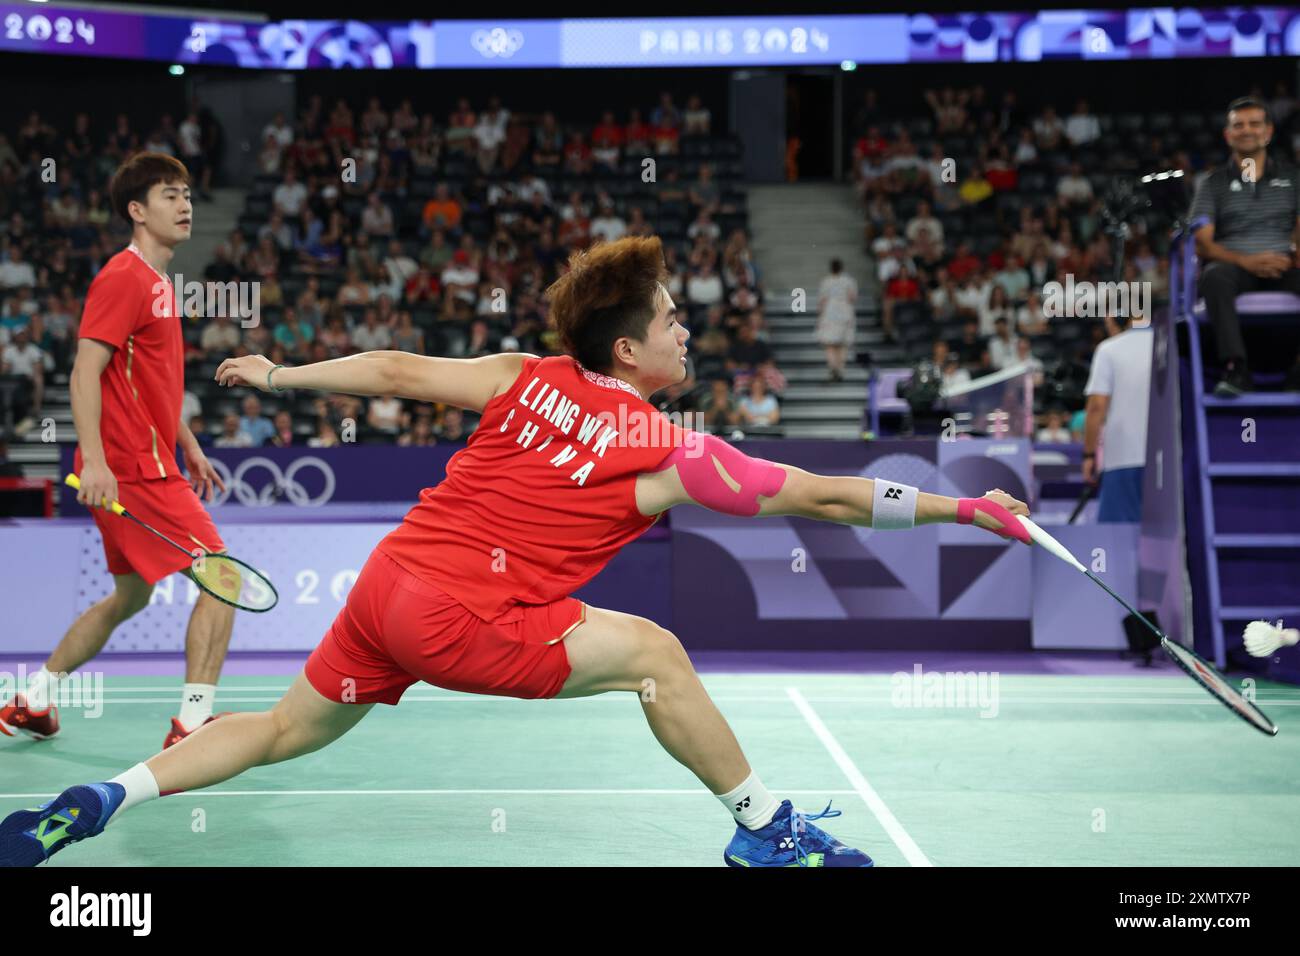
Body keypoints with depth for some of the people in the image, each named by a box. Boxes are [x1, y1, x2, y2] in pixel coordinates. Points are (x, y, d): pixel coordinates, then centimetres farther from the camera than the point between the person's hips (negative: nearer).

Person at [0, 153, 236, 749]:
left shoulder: (158, 282, 18)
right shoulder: (124, 277, -12)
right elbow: (85, 373, -19)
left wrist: (188, 447, 24)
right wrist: (94, 459, -28)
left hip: (145, 465, 10)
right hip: (131, 468, -10)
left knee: (130, 595, 18)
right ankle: (192, 724, -11)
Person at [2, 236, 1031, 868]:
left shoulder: (525, 379, 5)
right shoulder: (666, 455, -8)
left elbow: (397, 370, 8)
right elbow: (826, 495, -4)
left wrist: (278, 375, 21)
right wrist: (966, 508, 3)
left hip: (388, 584, 7)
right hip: (463, 619, -7)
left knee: (282, 732, 23)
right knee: (650, 651, -6)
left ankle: (96, 801, 17)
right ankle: (763, 828, 2)